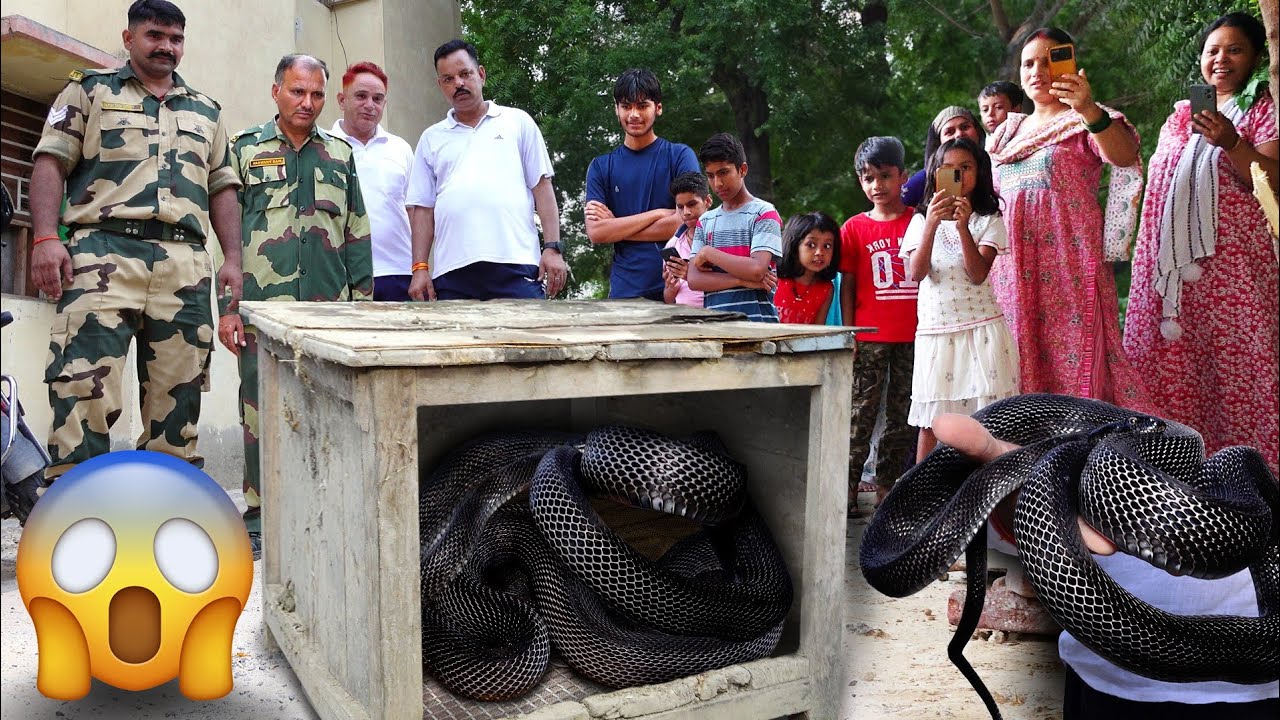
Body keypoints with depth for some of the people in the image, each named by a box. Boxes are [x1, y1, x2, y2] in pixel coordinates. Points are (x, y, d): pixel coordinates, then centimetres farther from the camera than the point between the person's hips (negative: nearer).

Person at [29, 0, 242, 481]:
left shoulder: (206, 111, 24)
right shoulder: (90, 91, 15)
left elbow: (222, 188, 20)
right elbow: (51, 163, 5)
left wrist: (232, 258, 8)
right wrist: (45, 238, -10)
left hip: (185, 267, 3)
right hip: (104, 256, -3)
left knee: (177, 396, 3)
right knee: (84, 388, -12)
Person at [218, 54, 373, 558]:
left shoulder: (340, 156, 16)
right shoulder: (245, 151, 9)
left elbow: (357, 237, 15)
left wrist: (361, 303, 8)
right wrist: (227, 307, -2)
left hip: (328, 310, 2)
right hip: (263, 308, -2)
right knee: (260, 408, 1)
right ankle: (260, 513, 11)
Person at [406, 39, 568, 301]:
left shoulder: (518, 122, 14)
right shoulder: (431, 139, 19)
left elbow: (542, 187, 9)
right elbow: (422, 207, 15)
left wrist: (553, 249, -1)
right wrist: (420, 268, 5)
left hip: (516, 265, -2)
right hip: (451, 271, 2)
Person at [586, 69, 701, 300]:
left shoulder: (679, 156, 5)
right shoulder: (600, 167, 11)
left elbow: (685, 222, -6)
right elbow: (595, 233, 0)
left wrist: (617, 227, -2)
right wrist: (657, 213, -6)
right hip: (623, 291, 2)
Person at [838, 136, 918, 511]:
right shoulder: (855, 228, 3)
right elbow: (847, 287, 4)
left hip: (913, 337, 2)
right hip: (869, 338, -2)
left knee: (902, 415, 8)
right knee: (861, 413, -2)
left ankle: (887, 487, 18)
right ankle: (847, 486, 3)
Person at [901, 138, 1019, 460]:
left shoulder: (988, 220, 5)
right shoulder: (922, 220, 7)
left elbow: (978, 273, -10)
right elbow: (917, 273, -8)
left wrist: (963, 227, -21)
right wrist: (932, 224, -20)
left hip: (981, 327, -1)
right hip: (935, 328, 1)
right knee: (930, 420, 3)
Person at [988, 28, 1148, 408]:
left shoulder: (1085, 120, 2)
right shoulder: (1008, 130, 20)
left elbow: (1125, 156, -20)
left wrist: (1089, 111, -37)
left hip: (1069, 261, -5)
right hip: (1012, 266, 5)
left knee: (1074, 355, -9)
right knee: (1022, 361, 5)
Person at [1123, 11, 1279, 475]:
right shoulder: (1181, 114, 20)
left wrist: (1232, 143, -25)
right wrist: (1144, 253, 15)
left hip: (1230, 259, -4)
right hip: (1171, 260, 5)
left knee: (1237, 359, -8)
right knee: (1172, 365, 3)